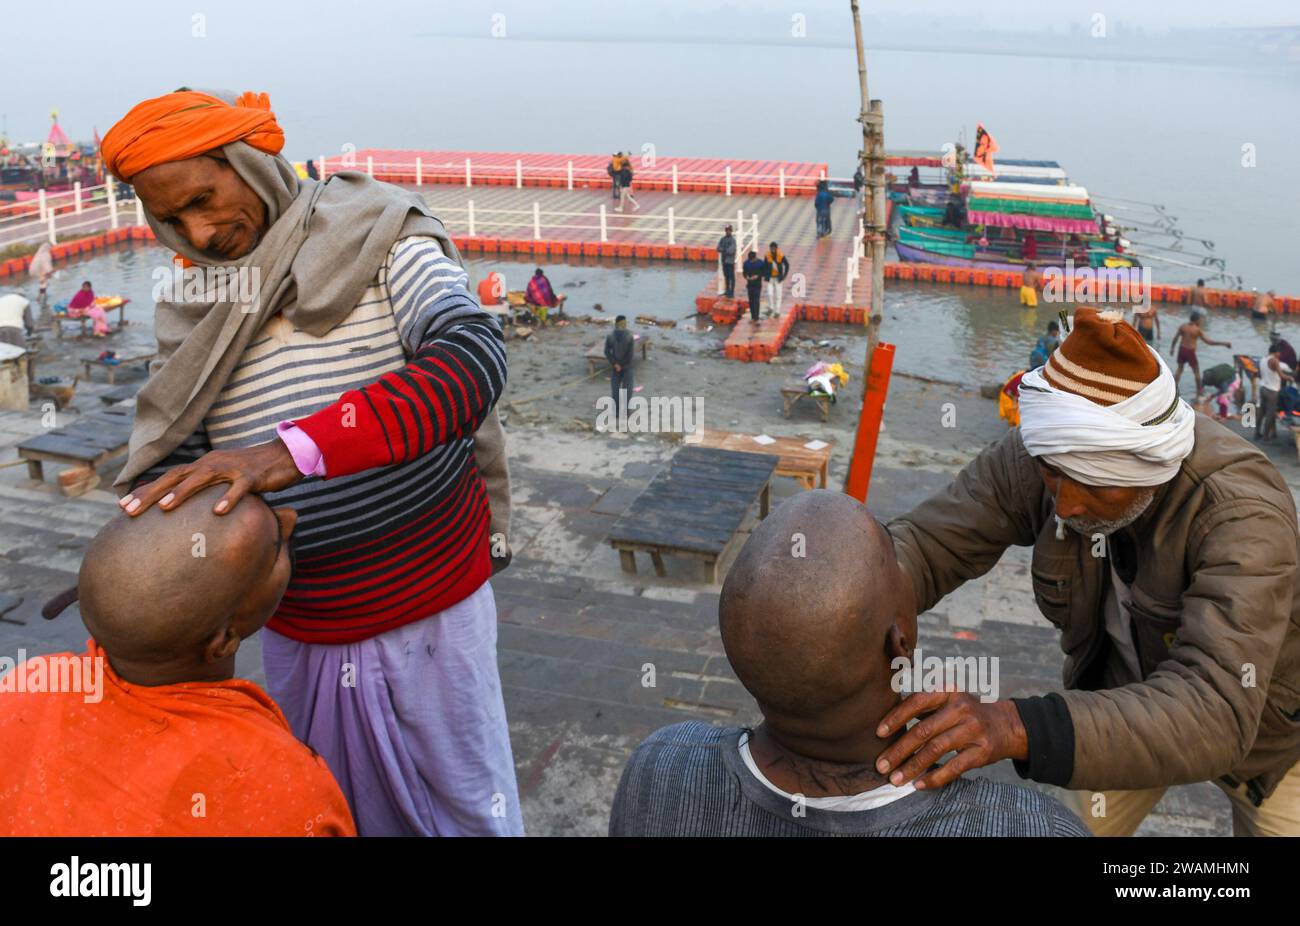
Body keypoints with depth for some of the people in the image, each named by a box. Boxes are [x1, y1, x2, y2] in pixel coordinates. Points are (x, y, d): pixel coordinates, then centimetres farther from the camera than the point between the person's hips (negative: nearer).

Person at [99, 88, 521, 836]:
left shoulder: (373, 235, -12)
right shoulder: (192, 313, 3)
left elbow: (475, 358, -29)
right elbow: (166, 466, 3)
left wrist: (295, 449, -40)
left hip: (428, 611, -4)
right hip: (297, 635, 5)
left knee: (467, 808, 13)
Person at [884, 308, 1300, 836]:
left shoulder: (1243, 512, -39)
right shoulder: (1043, 454, -28)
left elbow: (1216, 712, -49)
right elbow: (927, 542, -27)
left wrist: (1020, 728, -64)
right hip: (1126, 691, 3)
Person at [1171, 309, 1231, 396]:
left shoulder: (1183, 326, -2)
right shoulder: (1198, 330, -15)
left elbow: (1175, 338, 3)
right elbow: (1208, 341, -18)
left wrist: (1172, 347, 18)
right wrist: (1223, 343, -14)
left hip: (1181, 349, 4)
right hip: (1190, 351, -4)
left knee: (1179, 369, 19)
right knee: (1196, 371, 12)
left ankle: (1174, 388, 15)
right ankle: (1199, 391, 19)